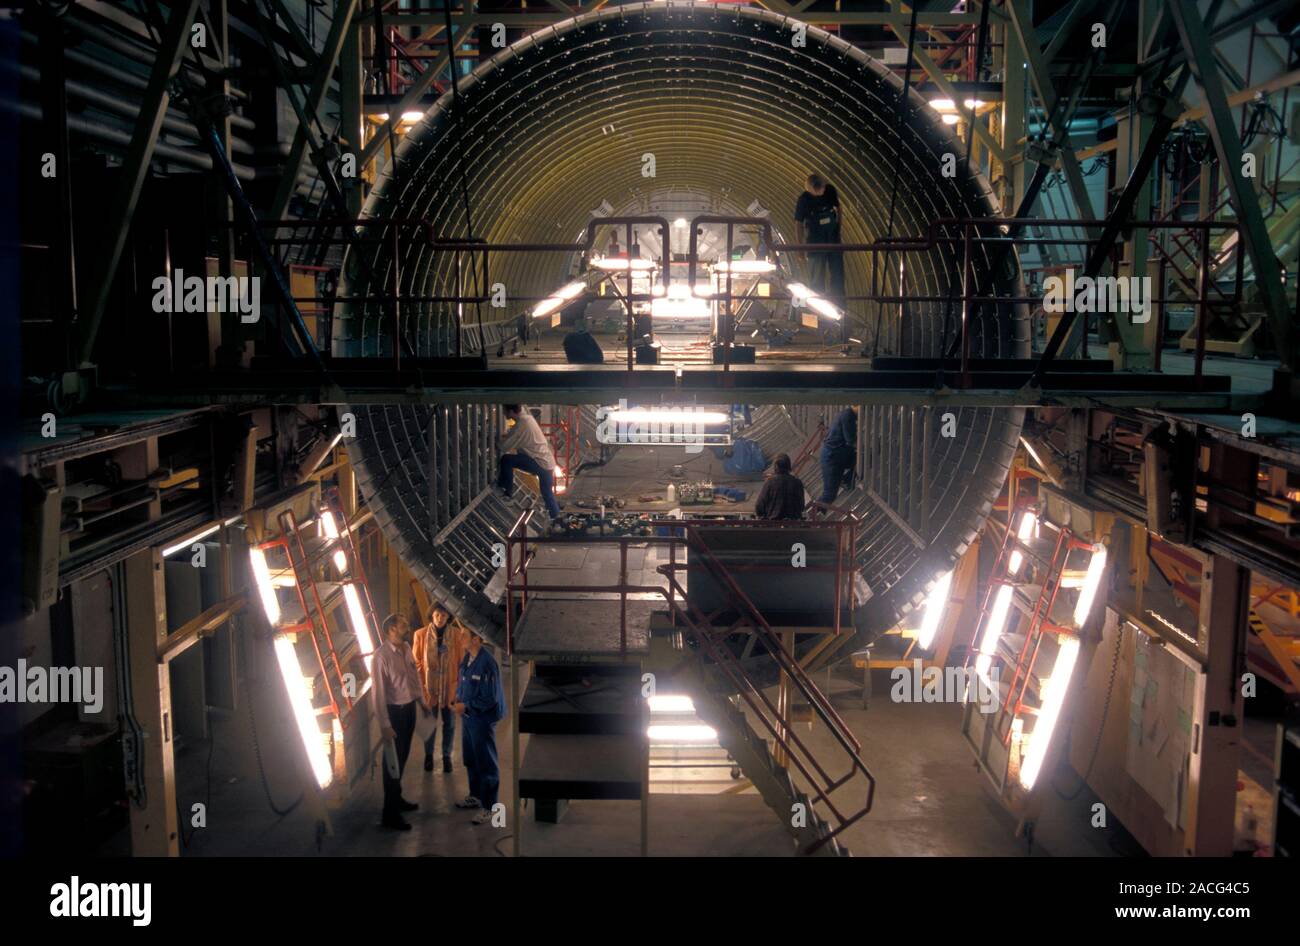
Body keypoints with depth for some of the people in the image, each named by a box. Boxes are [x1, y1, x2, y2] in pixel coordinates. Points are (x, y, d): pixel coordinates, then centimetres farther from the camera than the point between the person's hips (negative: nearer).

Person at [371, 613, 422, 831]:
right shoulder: (381, 656, -22)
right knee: (393, 760, 0)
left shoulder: (407, 649, 2)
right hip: (394, 711, -8)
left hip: (409, 708, 8)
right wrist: (385, 725, -20)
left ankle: (397, 798, 38)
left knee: (403, 757, 20)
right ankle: (390, 814, 8)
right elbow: (378, 693, -21)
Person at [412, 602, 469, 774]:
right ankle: (428, 755, 33)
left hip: (450, 686, 0)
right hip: (429, 686, 0)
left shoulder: (457, 634, -9)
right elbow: (417, 661, -2)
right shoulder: (421, 634, -9)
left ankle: (447, 756, 29)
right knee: (430, 723, 13)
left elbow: (462, 660, -4)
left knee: (449, 723, 11)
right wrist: (420, 684, -5)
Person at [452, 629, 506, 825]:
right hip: (468, 716, 9)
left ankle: (488, 806, 15)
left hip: (483, 719, -9)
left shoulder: (486, 664, -26)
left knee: (486, 763, 4)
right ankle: (475, 796, 40)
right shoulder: (467, 657, 1)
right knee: (470, 758, 22)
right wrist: (458, 698, 0)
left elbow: (490, 698, -24)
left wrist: (466, 706, -19)